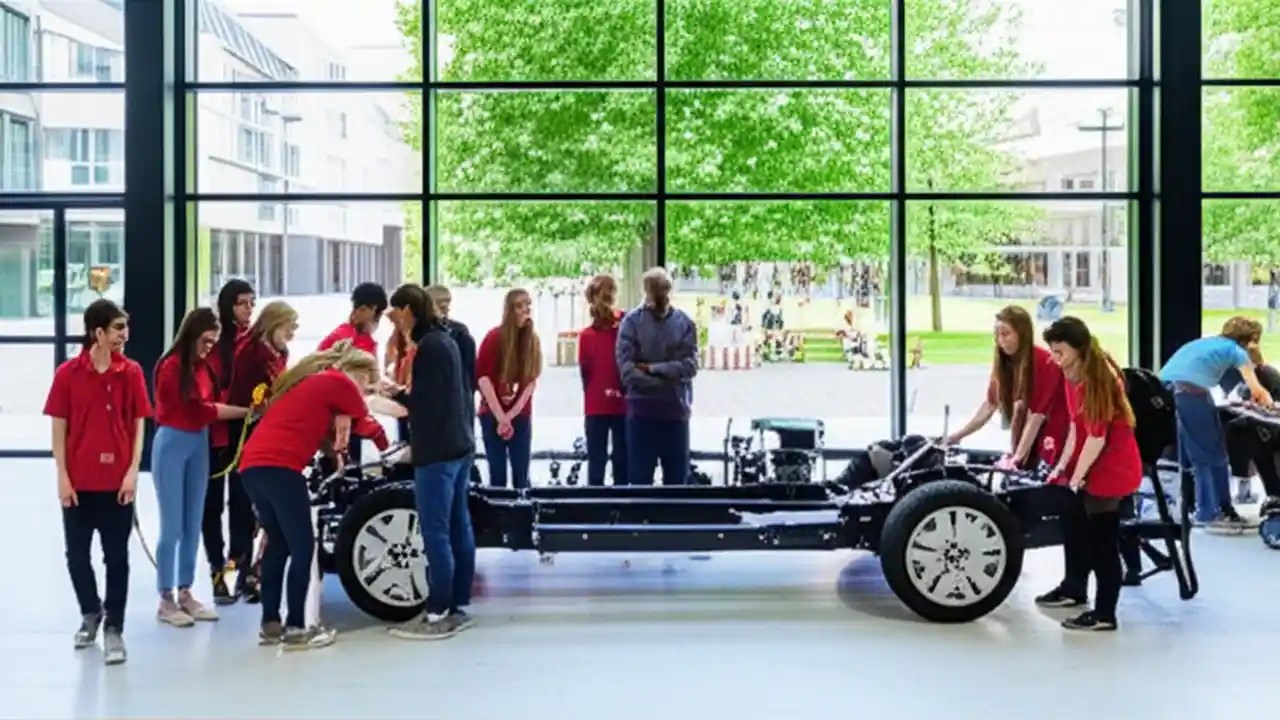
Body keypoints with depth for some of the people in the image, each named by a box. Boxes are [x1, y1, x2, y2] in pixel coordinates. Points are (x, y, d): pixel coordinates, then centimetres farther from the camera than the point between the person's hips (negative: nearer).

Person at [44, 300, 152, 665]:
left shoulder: (132, 372, -2)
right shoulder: (68, 373, -5)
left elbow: (138, 424, 0)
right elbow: (59, 427, -1)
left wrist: (133, 471, -8)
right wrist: (62, 476, -5)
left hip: (117, 481, 0)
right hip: (79, 481, 0)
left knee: (116, 557, 4)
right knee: (77, 553, 12)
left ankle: (113, 629, 14)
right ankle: (90, 613, 36)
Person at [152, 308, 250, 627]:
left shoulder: (202, 366, 10)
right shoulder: (171, 367, -12)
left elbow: (210, 405, 5)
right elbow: (198, 408, -14)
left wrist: (247, 409, -11)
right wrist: (245, 411, -12)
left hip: (199, 444, 7)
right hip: (173, 445, -7)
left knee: (193, 525, 9)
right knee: (172, 527, -4)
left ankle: (185, 592, 18)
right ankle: (165, 600, 5)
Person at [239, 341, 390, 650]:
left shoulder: (312, 378, 28)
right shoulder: (342, 383, 4)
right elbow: (370, 428, 14)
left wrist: (334, 444, 11)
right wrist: (391, 454, 30)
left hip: (252, 464, 8)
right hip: (279, 467, -8)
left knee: (278, 544, 18)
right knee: (303, 548, 1)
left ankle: (270, 624, 21)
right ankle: (296, 629, 4)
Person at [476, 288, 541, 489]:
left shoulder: (532, 340, 3)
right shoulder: (494, 338, -7)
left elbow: (532, 380, 0)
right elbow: (483, 377, -11)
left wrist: (511, 414, -10)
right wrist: (501, 417, -15)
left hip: (521, 416, 3)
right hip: (493, 415, -2)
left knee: (521, 473, 1)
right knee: (497, 472, 0)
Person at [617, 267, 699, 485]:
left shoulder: (684, 322, 2)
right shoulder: (632, 321, -2)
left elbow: (689, 365, -7)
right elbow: (626, 368, -12)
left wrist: (652, 368, -12)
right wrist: (668, 380, -13)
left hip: (676, 409, 2)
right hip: (641, 409, -1)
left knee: (677, 476, 8)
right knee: (639, 476, 2)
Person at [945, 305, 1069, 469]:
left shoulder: (1045, 363, -20)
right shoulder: (1003, 362, 0)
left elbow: (1037, 414, -22)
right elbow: (990, 403, 4)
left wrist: (1018, 456, -26)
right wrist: (958, 435, -1)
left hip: (1053, 436, -7)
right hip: (1028, 438, 7)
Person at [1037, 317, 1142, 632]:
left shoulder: (1100, 377, -23)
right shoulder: (1072, 376, 4)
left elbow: (1097, 436, -23)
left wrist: (1075, 478, -19)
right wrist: (1062, 466, 2)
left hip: (1112, 467, -10)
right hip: (1085, 465, 10)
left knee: (1102, 541, -4)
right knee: (1073, 524, 22)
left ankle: (1105, 614, 5)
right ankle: (1074, 588, 41)